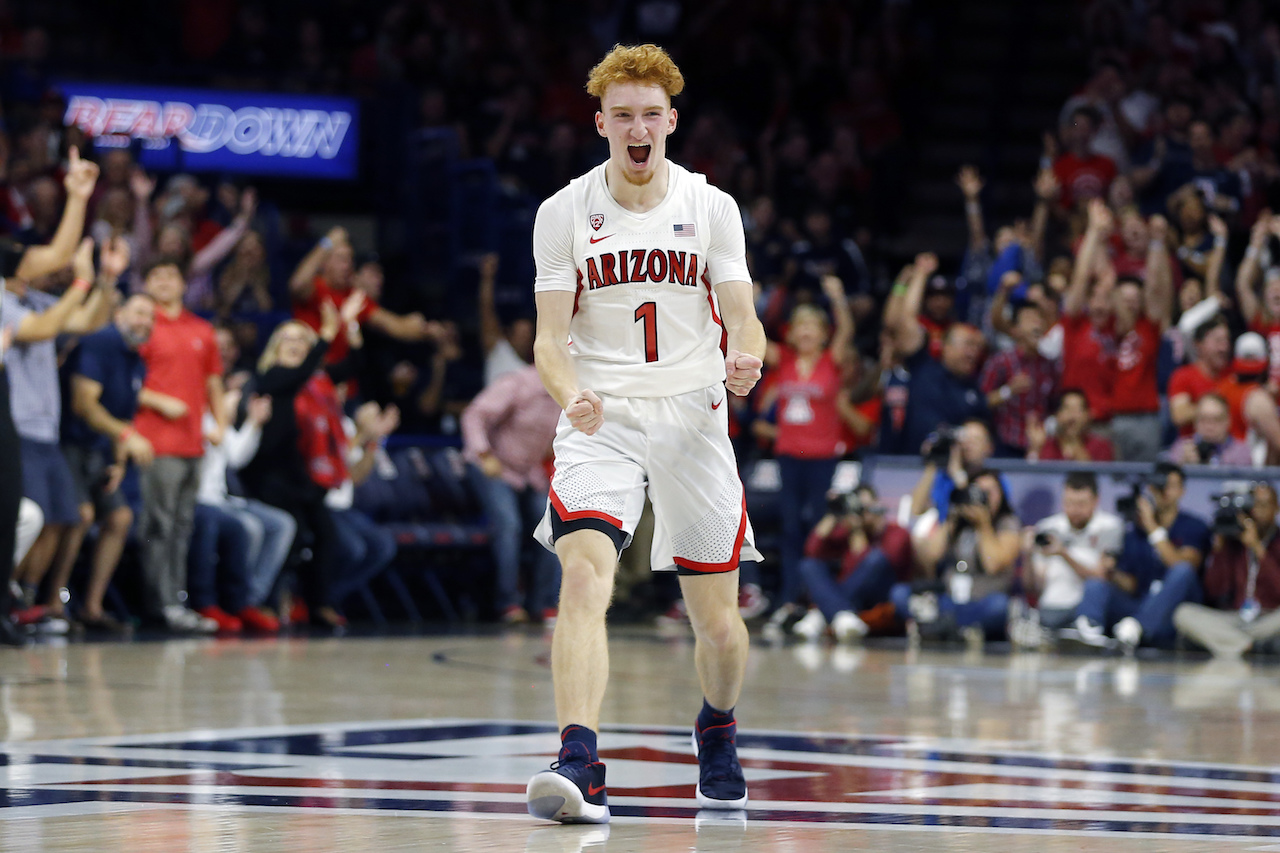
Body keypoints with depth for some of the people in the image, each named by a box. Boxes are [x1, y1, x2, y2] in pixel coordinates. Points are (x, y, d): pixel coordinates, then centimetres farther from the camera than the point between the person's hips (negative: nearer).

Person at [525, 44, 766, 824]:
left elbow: (743, 320, 1)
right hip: (602, 420, -1)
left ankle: (718, 726, 38)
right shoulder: (566, 212, 0)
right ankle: (580, 767, -33)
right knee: (584, 578, -25)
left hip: (693, 417, 1)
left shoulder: (712, 208, 2)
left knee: (718, 622, 5)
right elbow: (551, 336, -2)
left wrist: (746, 360, -23)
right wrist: (571, 395, -24)